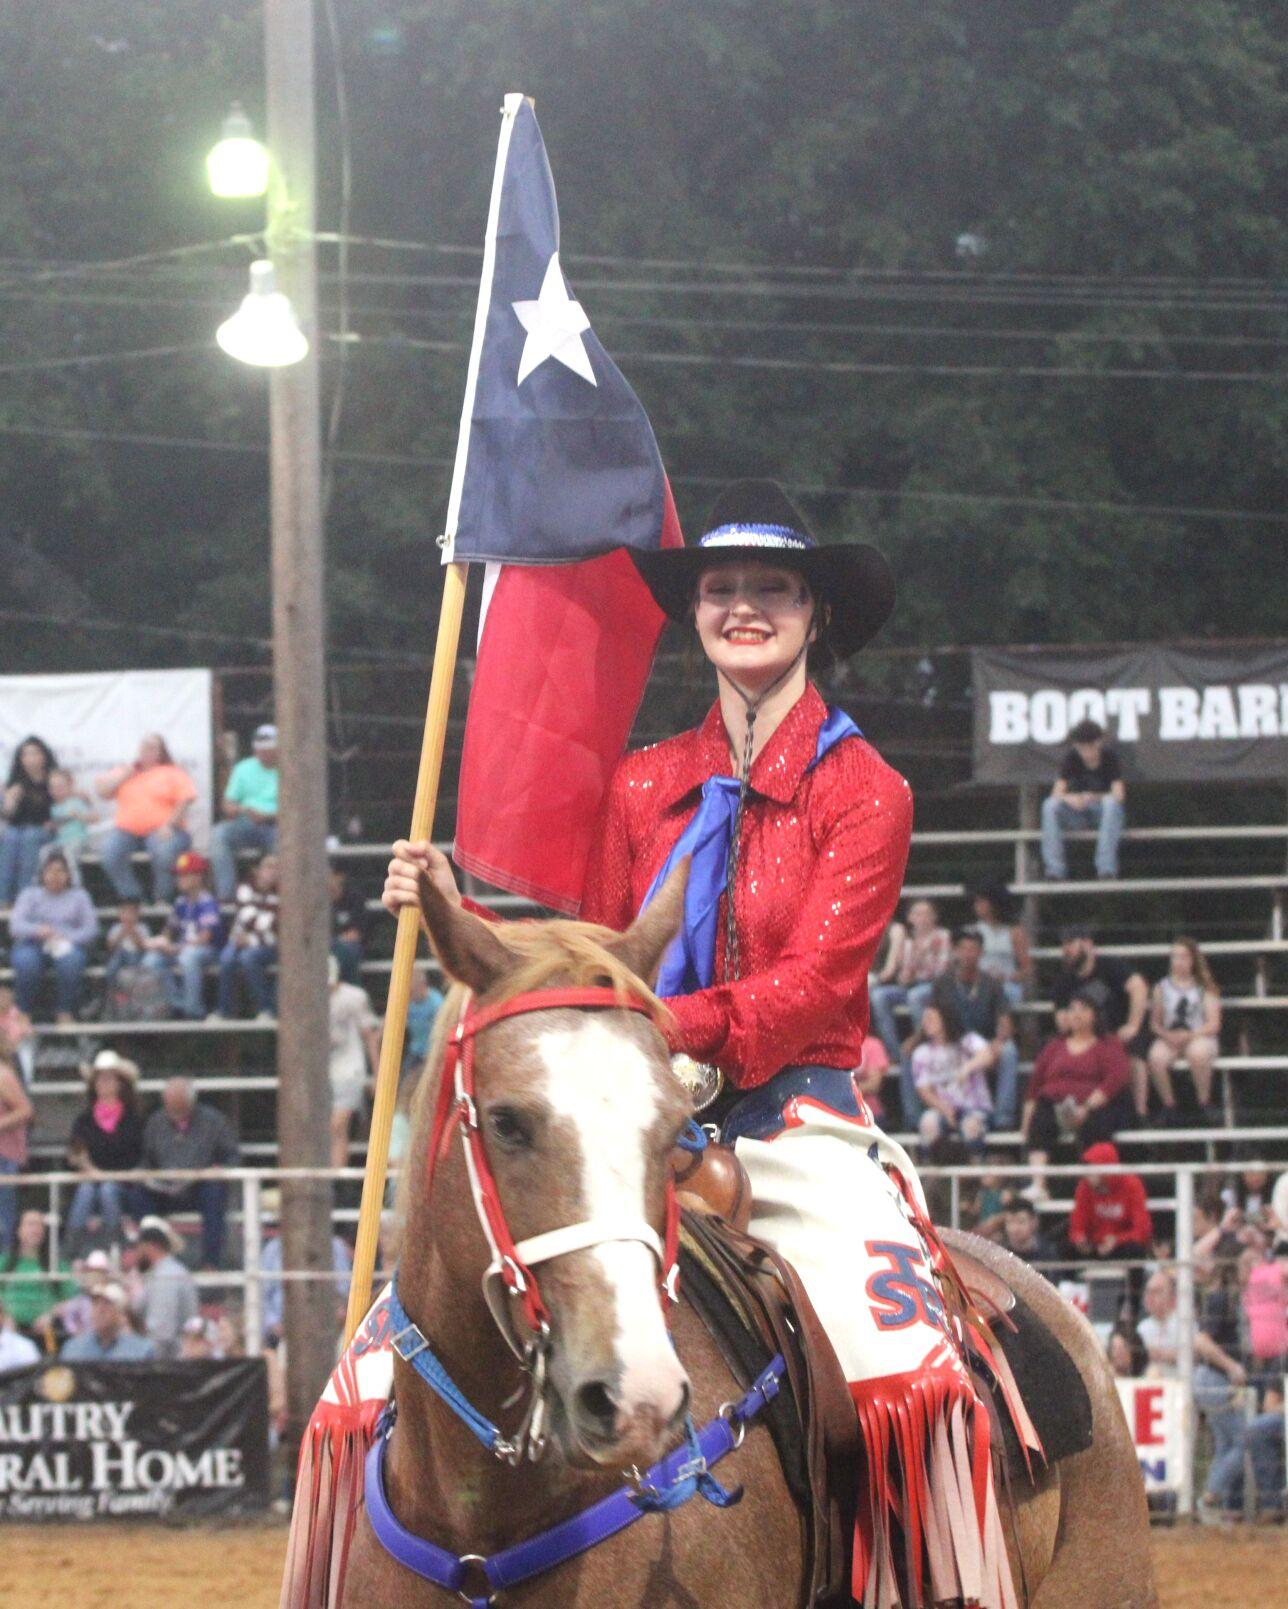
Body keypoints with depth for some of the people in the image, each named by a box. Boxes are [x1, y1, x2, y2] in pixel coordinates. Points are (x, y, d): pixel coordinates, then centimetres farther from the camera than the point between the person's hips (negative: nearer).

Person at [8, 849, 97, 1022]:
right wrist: (38, 930, -23)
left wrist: (65, 939, -16)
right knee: (26, 962, -36)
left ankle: (64, 1012, -25)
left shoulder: (79, 896, 18)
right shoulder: (30, 894, 16)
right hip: (33, 944, 0)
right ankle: (24, 1012, -22)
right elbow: (15, 925, -1)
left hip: (67, 945, 0)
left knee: (70, 960, -37)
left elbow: (91, 929, 4)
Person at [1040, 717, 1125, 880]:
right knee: (1050, 805, -26)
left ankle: (1106, 869, -38)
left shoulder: (1109, 756, -11)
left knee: (1111, 803, -36)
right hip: (1078, 815, 2)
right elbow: (1057, 793, -12)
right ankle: (1054, 871, -31)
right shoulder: (1071, 757, -5)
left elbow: (1119, 795, -20)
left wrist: (1094, 798, -36)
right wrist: (1070, 799, -35)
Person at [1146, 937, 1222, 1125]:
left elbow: (1213, 1024, -3)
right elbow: (1155, 1023, 8)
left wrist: (1188, 1035, -17)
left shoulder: (1205, 988, 4)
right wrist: (1167, 1035, -14)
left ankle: (1204, 1103, -17)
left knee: (1197, 1053, -39)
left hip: (1199, 1037, -2)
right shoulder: (1162, 988, 9)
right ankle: (1168, 1105, -14)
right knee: (1156, 1057, -34)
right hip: (1169, 1038, 2)